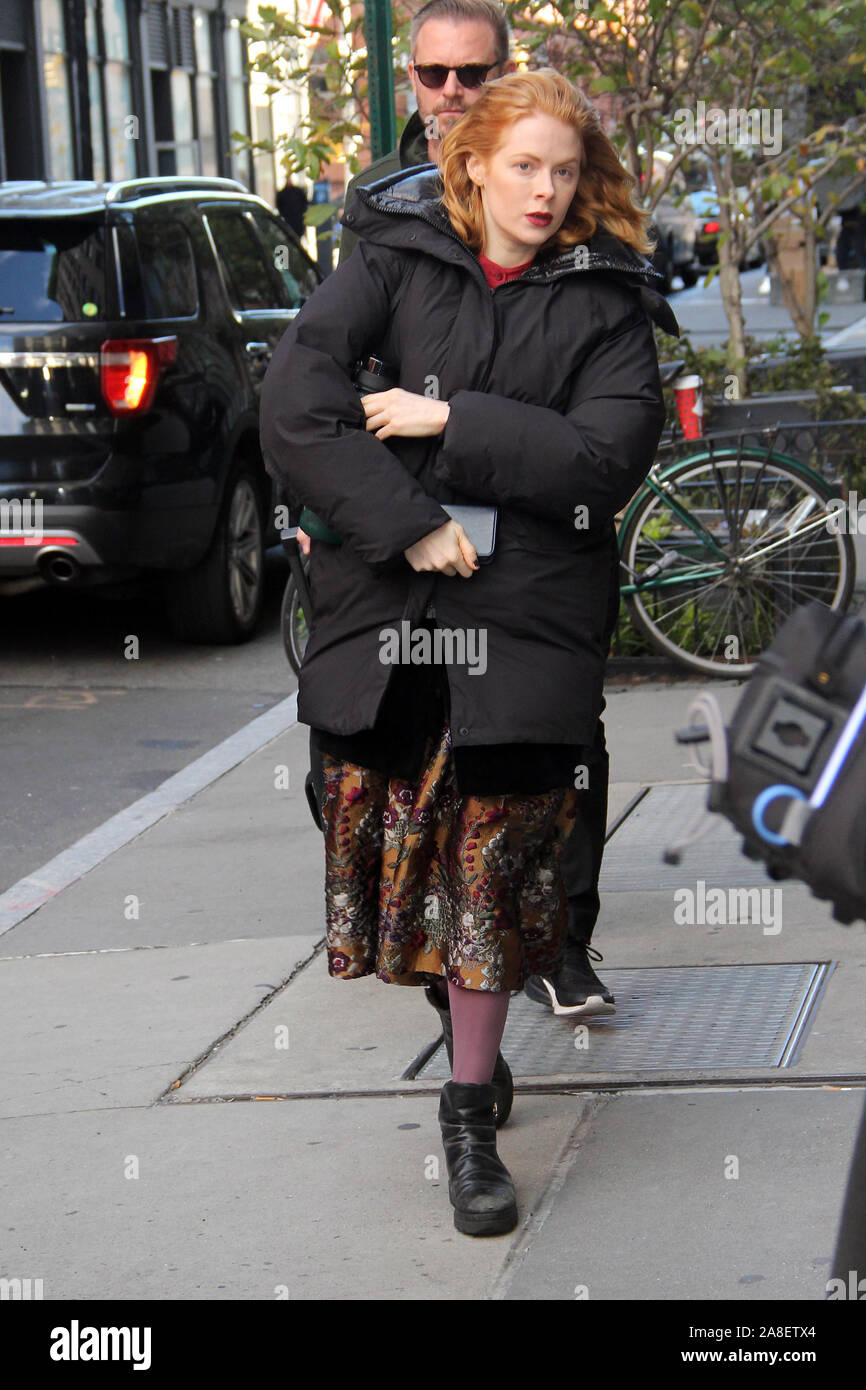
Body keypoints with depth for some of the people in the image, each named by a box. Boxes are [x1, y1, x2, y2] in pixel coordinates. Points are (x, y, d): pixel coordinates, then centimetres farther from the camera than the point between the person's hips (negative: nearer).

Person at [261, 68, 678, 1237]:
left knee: (495, 859, -1)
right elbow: (295, 408, -7)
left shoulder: (606, 297, 3)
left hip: (526, 612, -1)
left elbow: (607, 458, -9)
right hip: (385, 600, 1)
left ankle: (470, 1115, 9)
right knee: (373, 823, 4)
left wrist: (451, 421, -13)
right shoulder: (391, 258, 3)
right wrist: (406, 525, -14)